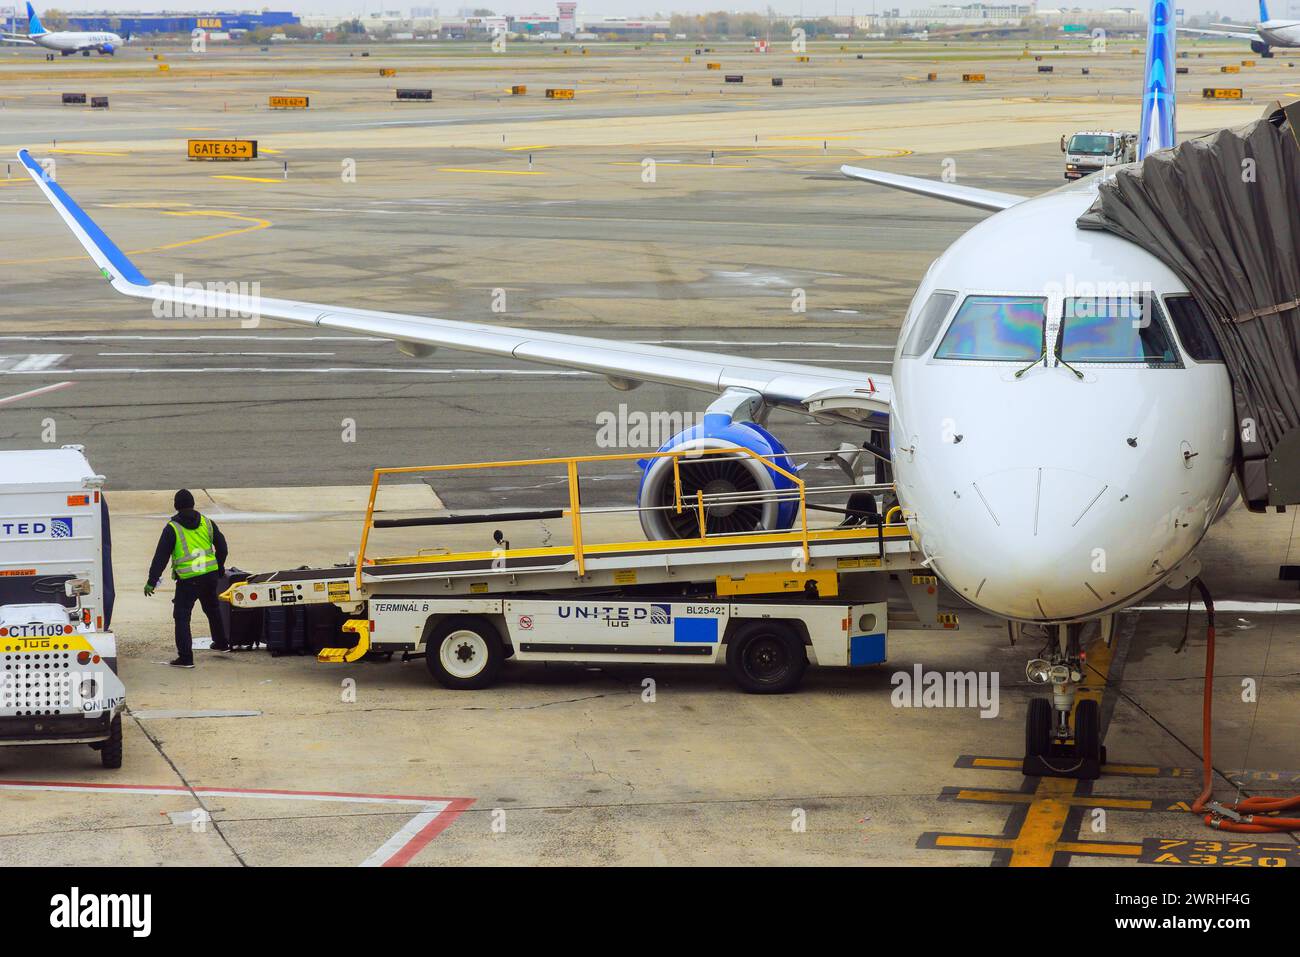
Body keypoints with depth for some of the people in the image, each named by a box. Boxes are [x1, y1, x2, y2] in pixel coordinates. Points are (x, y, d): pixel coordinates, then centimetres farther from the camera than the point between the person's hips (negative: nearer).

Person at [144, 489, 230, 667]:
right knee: (212, 609, 28)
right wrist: (219, 569, 28)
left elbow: (161, 556, -9)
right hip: (210, 576, 5)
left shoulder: (172, 528, -7)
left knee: (182, 616, 0)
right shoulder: (207, 523, 5)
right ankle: (221, 643, 43)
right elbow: (222, 547, 12)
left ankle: (185, 657, -8)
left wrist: (152, 581, -5)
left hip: (188, 580, -5)